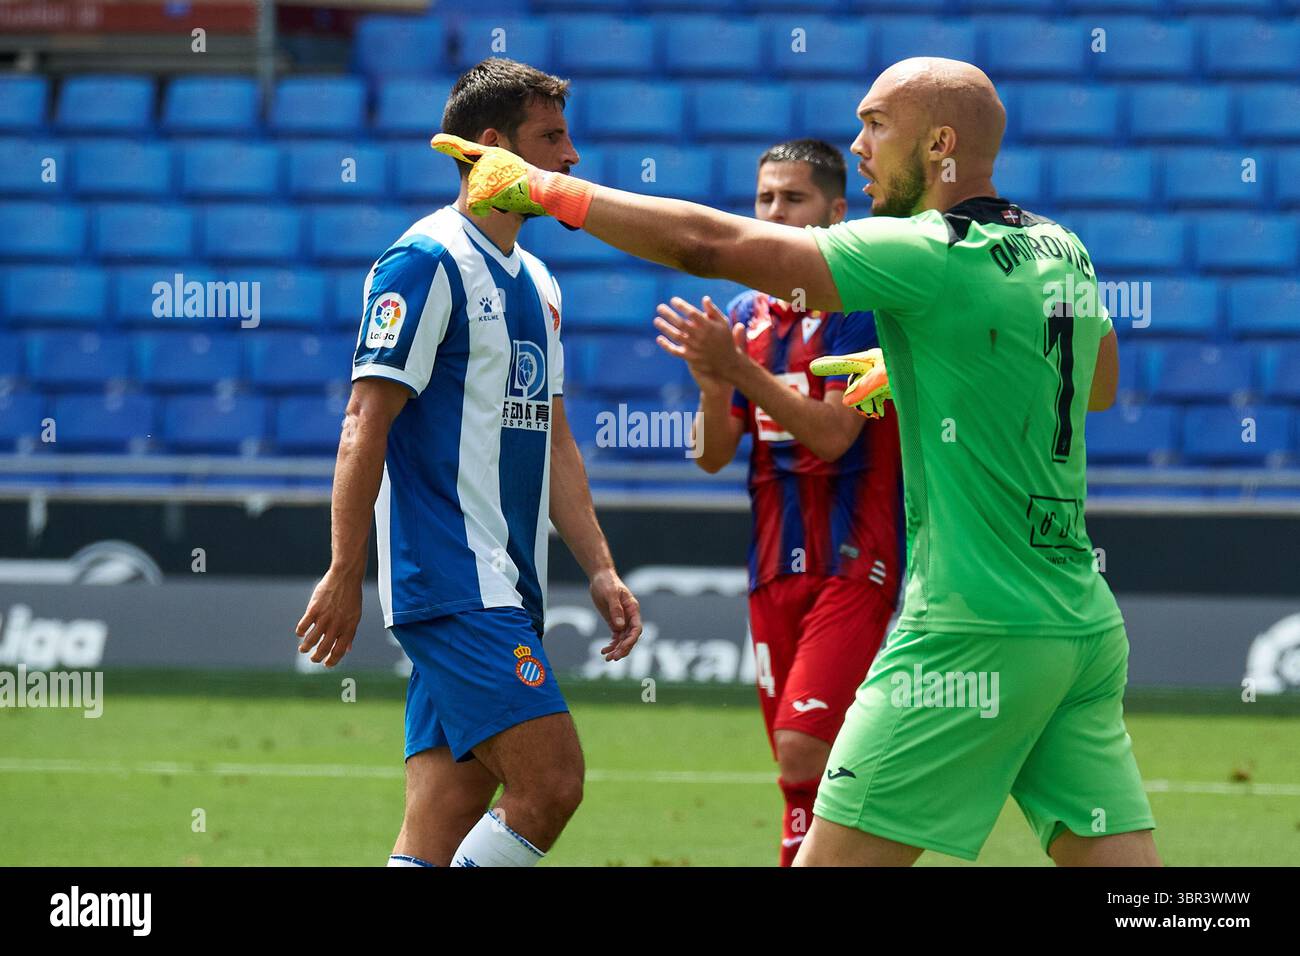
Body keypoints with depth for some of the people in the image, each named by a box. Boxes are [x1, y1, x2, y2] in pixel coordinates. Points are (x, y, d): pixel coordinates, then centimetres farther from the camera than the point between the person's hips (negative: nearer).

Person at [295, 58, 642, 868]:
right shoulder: (428, 262, -8)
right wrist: (345, 575, -15)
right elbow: (366, 423, -12)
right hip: (451, 582, -9)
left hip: (507, 591, 9)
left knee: (438, 836, 3)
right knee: (551, 781, -18)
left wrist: (600, 569, 16)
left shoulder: (536, 283, 20)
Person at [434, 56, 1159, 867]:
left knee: (833, 857, -2)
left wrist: (542, 187, -3)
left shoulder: (930, 254, -12)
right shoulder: (1062, 252, 11)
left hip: (976, 630, -8)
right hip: (1087, 625, 8)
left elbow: (707, 244, -13)